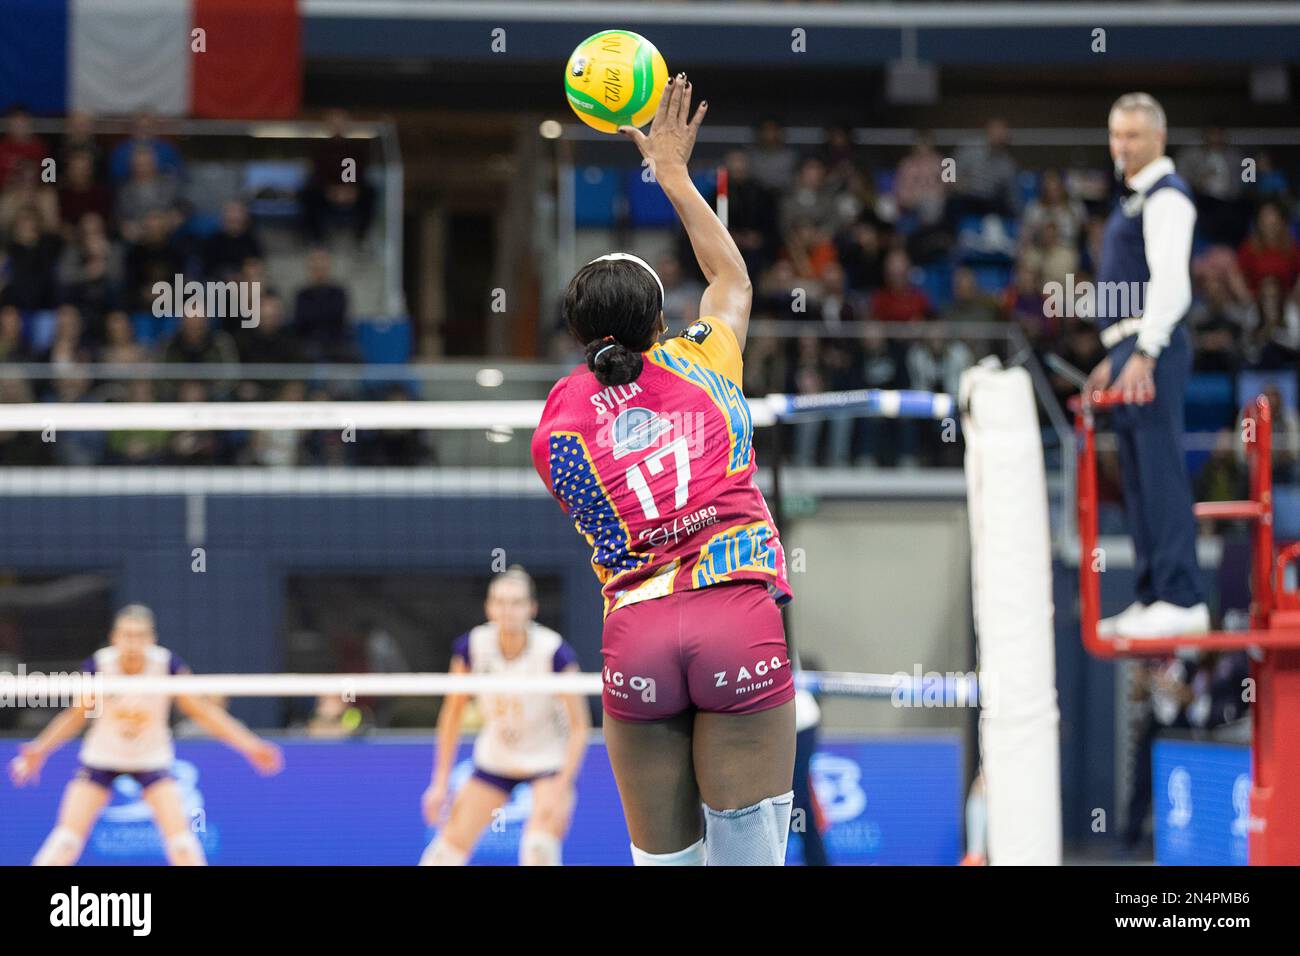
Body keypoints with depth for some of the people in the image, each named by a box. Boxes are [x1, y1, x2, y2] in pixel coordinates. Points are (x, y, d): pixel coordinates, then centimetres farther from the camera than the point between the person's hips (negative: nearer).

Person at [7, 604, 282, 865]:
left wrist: (249, 745, -17)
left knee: (182, 842, -14)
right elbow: (78, 715, -4)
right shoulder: (98, 665, -21)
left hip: (152, 759, 0)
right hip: (101, 757, 0)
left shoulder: (167, 664, -22)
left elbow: (202, 711, -12)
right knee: (66, 839, -10)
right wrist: (40, 749, -14)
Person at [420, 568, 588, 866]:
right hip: (494, 760, 3)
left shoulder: (554, 652, -26)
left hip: (549, 761, -3)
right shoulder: (472, 646, -17)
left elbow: (579, 727, -18)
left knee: (540, 850, -24)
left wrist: (561, 789, -26)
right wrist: (441, 782, -3)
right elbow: (452, 713, -3)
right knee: (452, 844, -3)